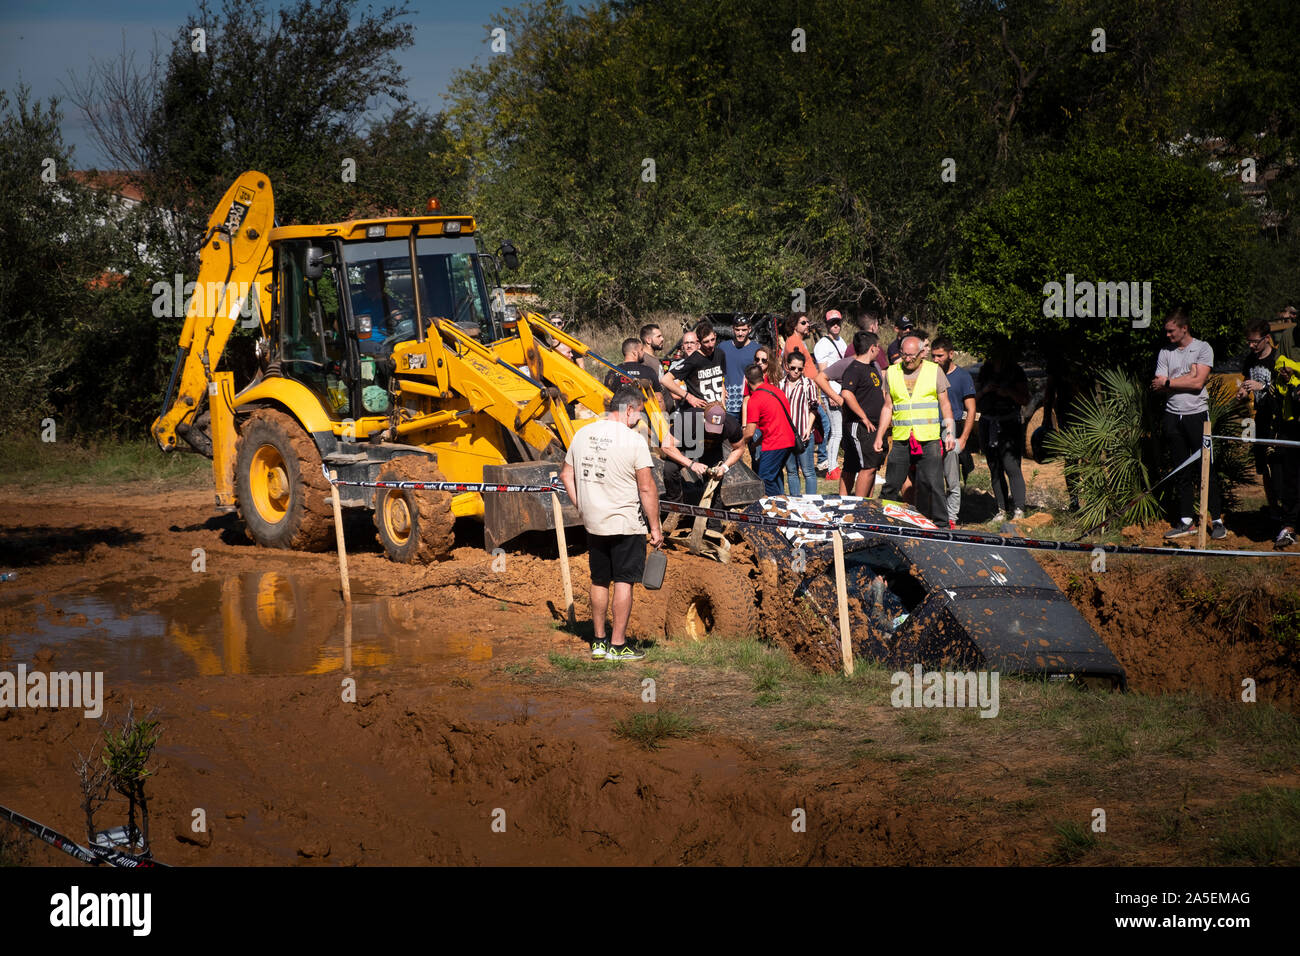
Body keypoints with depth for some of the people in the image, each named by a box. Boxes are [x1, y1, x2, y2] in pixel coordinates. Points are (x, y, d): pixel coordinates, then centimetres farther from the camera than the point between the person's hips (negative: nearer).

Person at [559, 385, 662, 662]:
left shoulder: (582, 434, 5)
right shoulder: (634, 441, -14)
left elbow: (566, 475, 12)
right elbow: (647, 488, -15)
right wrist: (655, 527, -9)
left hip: (593, 523, 6)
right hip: (626, 524, -6)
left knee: (599, 581, 15)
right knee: (623, 581, 1)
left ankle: (599, 642, 21)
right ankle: (618, 646, 3)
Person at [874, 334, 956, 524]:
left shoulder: (935, 371, 5)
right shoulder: (892, 373, 10)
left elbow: (945, 405, 8)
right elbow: (888, 408, 15)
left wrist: (949, 432, -1)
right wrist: (879, 436, 9)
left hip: (929, 439, -2)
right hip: (901, 441, 2)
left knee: (932, 485, -6)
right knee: (891, 486, 3)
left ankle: (941, 524, 1)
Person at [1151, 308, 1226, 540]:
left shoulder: (1203, 348, -1)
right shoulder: (1165, 352, 11)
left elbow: (1198, 382, -12)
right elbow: (1158, 388, 3)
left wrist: (1168, 383, -5)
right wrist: (1187, 376, -7)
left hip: (1197, 414, -4)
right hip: (1173, 415, 4)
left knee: (1205, 469, -6)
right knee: (1181, 472, 6)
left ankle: (1217, 520, -1)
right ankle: (1186, 521, 11)